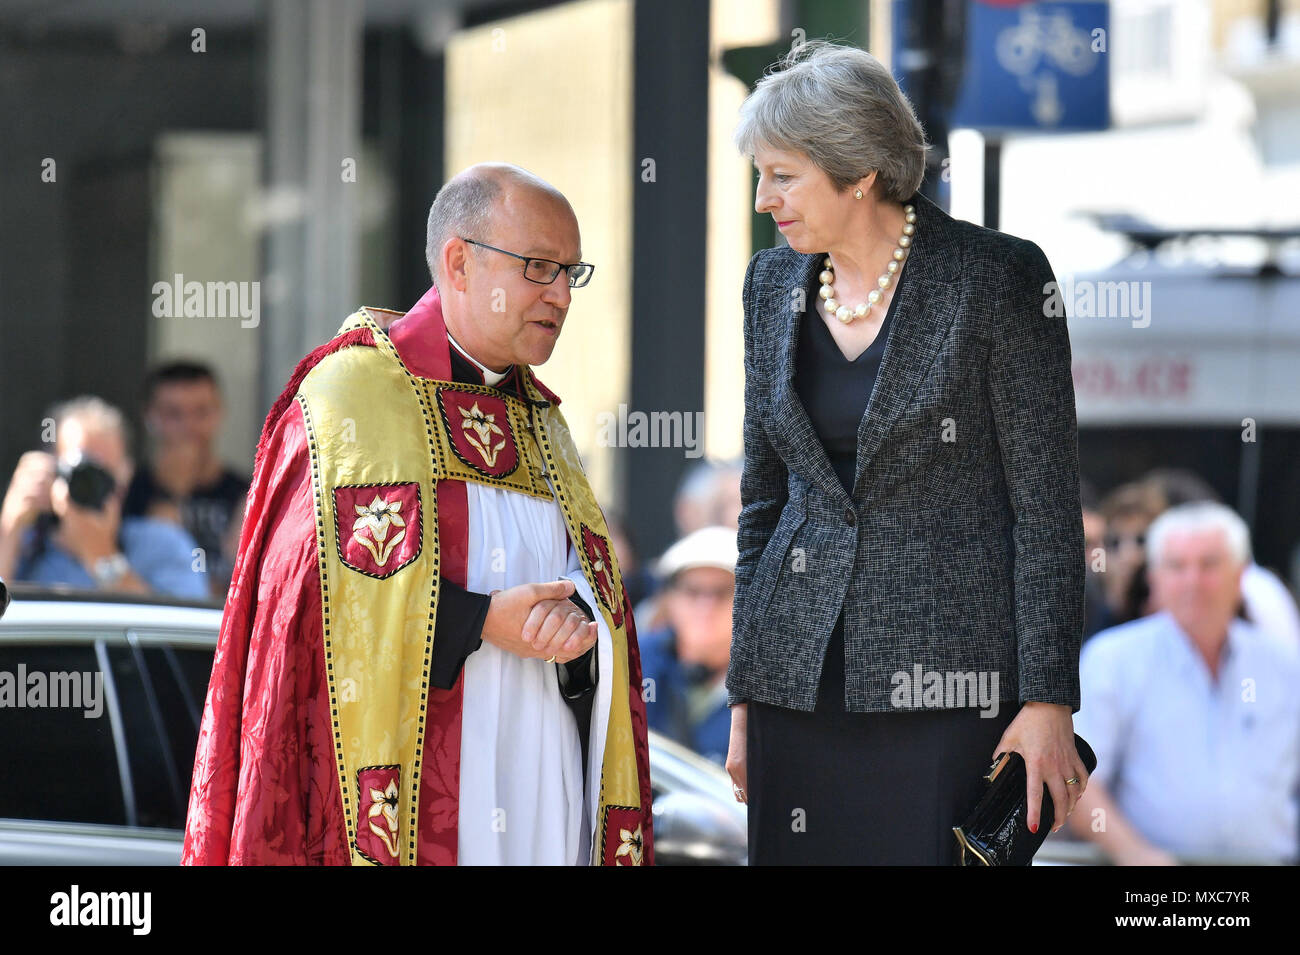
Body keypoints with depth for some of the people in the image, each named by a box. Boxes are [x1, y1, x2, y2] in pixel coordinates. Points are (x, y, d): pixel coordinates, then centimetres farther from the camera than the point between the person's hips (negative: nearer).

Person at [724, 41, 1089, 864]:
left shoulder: (994, 279, -6)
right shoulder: (774, 285, 10)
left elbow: (1046, 502, -6)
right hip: (799, 685, 5)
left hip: (946, 675, -5)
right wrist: (744, 693, 14)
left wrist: (1047, 702, -11)